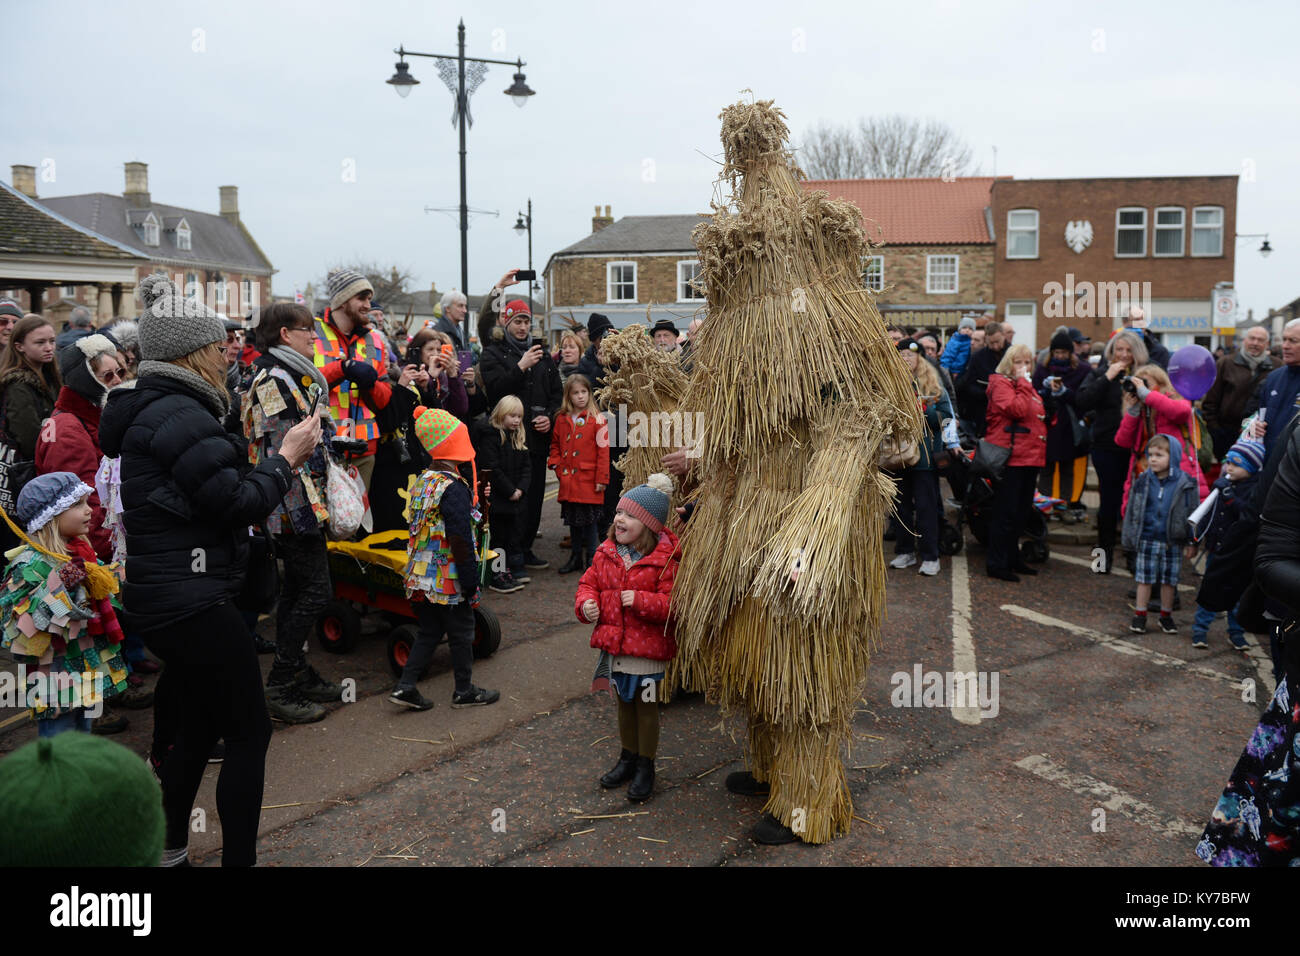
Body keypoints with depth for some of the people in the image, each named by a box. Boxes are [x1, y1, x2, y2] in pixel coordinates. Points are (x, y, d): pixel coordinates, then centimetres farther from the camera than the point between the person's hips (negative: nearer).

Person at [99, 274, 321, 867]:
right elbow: (240, 505, -20)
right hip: (193, 602, -10)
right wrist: (286, 458, -7)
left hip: (160, 596, 10)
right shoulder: (180, 415, -19)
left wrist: (275, 465, 11)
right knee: (250, 731, 0)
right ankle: (238, 857, 8)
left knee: (198, 725, 21)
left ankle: (169, 848, 34)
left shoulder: (150, 408, 14)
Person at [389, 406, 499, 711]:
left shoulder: (423, 480, 7)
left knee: (429, 631, 18)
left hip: (420, 576, 8)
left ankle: (405, 686, 14)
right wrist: (470, 580, -16)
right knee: (461, 633, 8)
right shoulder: (454, 488, -20)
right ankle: (464, 691, 21)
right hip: (449, 579, -8)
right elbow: (460, 539, -22)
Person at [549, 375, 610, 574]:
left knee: (589, 520, 0)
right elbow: (555, 444, 20)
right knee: (573, 520, 13)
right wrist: (556, 464, 3)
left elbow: (603, 451, -7)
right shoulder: (561, 420, 9)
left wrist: (601, 479, -10)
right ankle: (576, 557, 25)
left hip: (589, 479, -5)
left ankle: (591, 558, 11)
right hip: (568, 481, 5)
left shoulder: (597, 419, -5)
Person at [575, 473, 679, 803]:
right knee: (624, 703, 21)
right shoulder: (605, 553, 1)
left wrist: (640, 600, -29)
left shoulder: (664, 560, -17)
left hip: (648, 647, -5)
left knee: (646, 706, 9)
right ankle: (628, 757, 39)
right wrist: (586, 603, -8)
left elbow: (673, 602, -20)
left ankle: (646, 766, 26)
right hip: (614, 645, 6)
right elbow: (589, 582, 12)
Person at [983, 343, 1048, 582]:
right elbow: (1017, 410, -23)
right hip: (1010, 456, -9)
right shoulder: (1001, 383, -7)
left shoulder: (1028, 387, 21)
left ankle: (1013, 558, 23)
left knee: (1021, 511, 14)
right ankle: (996, 563, -3)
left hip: (1029, 457, 9)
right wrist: (1023, 383, -14)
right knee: (1006, 512, -8)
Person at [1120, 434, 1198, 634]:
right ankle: (1140, 615, 17)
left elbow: (1193, 513, -1)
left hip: (1172, 542, -1)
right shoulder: (1143, 481, -1)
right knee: (1144, 578, 6)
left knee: (1169, 580, 9)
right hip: (1147, 539, 1)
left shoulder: (1185, 483, -6)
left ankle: (1166, 615, 25)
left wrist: (1191, 543, -2)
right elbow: (1131, 511, 6)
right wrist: (1130, 537, 4)